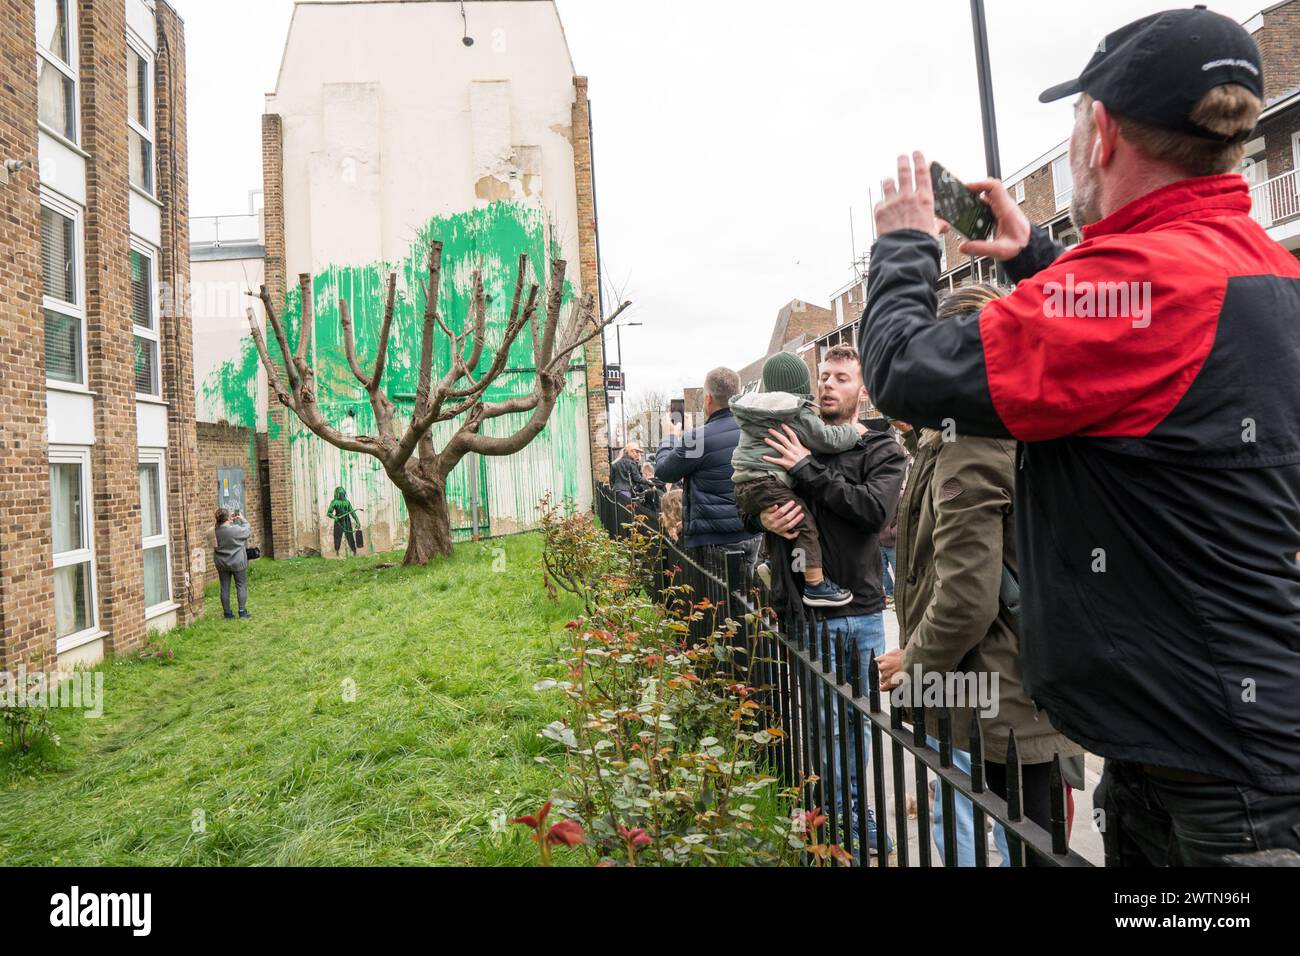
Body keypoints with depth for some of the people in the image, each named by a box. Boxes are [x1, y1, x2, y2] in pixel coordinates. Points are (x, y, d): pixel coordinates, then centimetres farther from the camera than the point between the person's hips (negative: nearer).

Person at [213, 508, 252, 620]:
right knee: (241, 586, 7)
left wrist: (232, 521, 6)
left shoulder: (215, 531, -8)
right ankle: (242, 612, 8)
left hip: (221, 564, 4)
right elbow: (247, 531, -2)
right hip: (238, 563, -4)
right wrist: (242, 520, 9)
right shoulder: (235, 529, -20)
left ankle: (228, 613, 15)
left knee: (225, 587, 10)